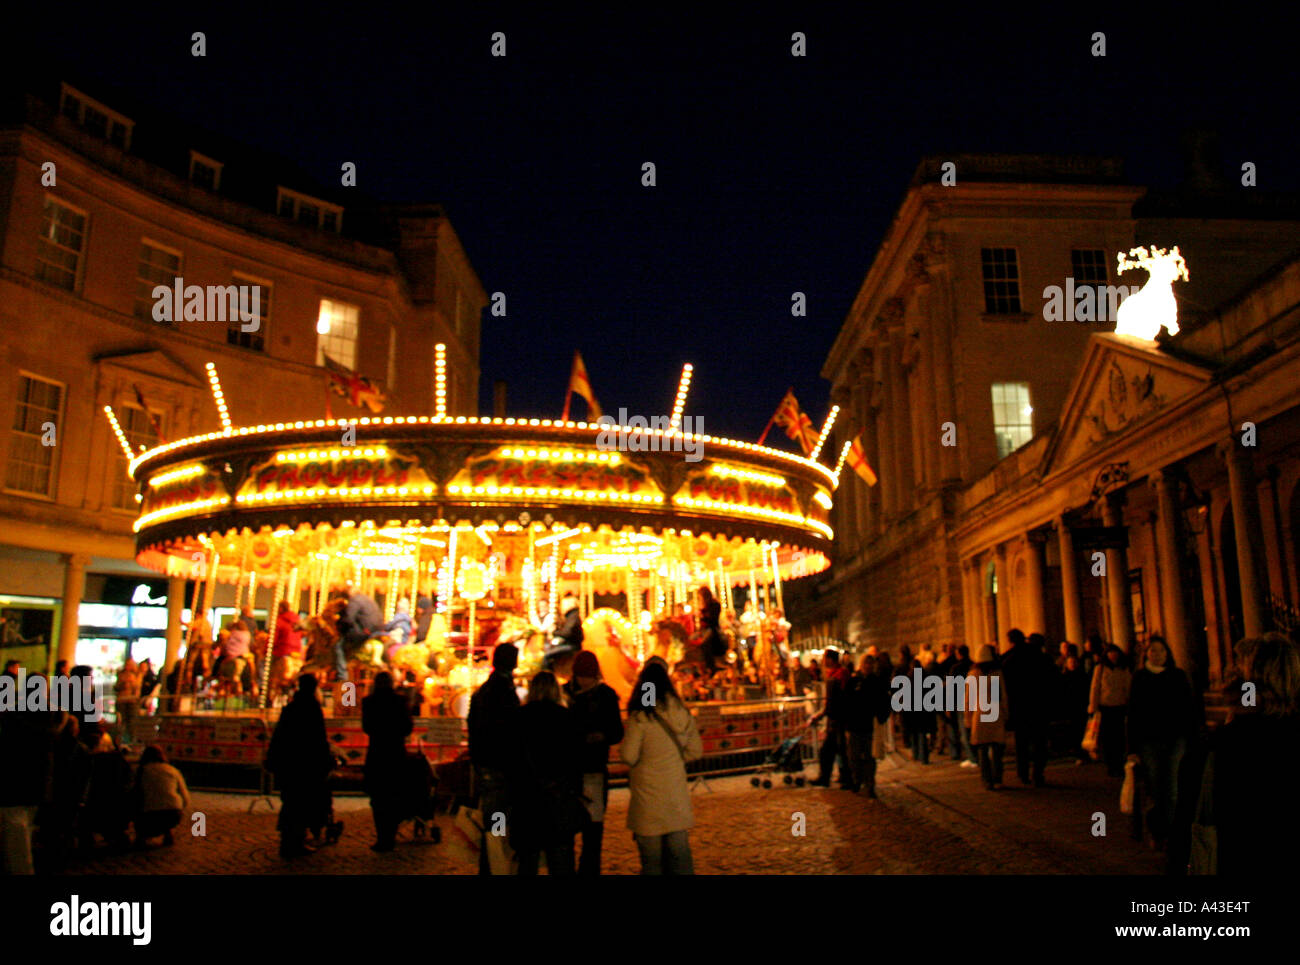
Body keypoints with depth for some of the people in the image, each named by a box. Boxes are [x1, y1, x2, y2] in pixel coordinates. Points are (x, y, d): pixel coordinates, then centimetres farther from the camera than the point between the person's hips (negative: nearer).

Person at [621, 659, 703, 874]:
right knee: (680, 856, 13)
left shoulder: (639, 717, -15)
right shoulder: (682, 713, 1)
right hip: (678, 795, 5)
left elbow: (628, 756, -11)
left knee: (651, 860, 7)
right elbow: (696, 750, 8)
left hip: (649, 800, -4)